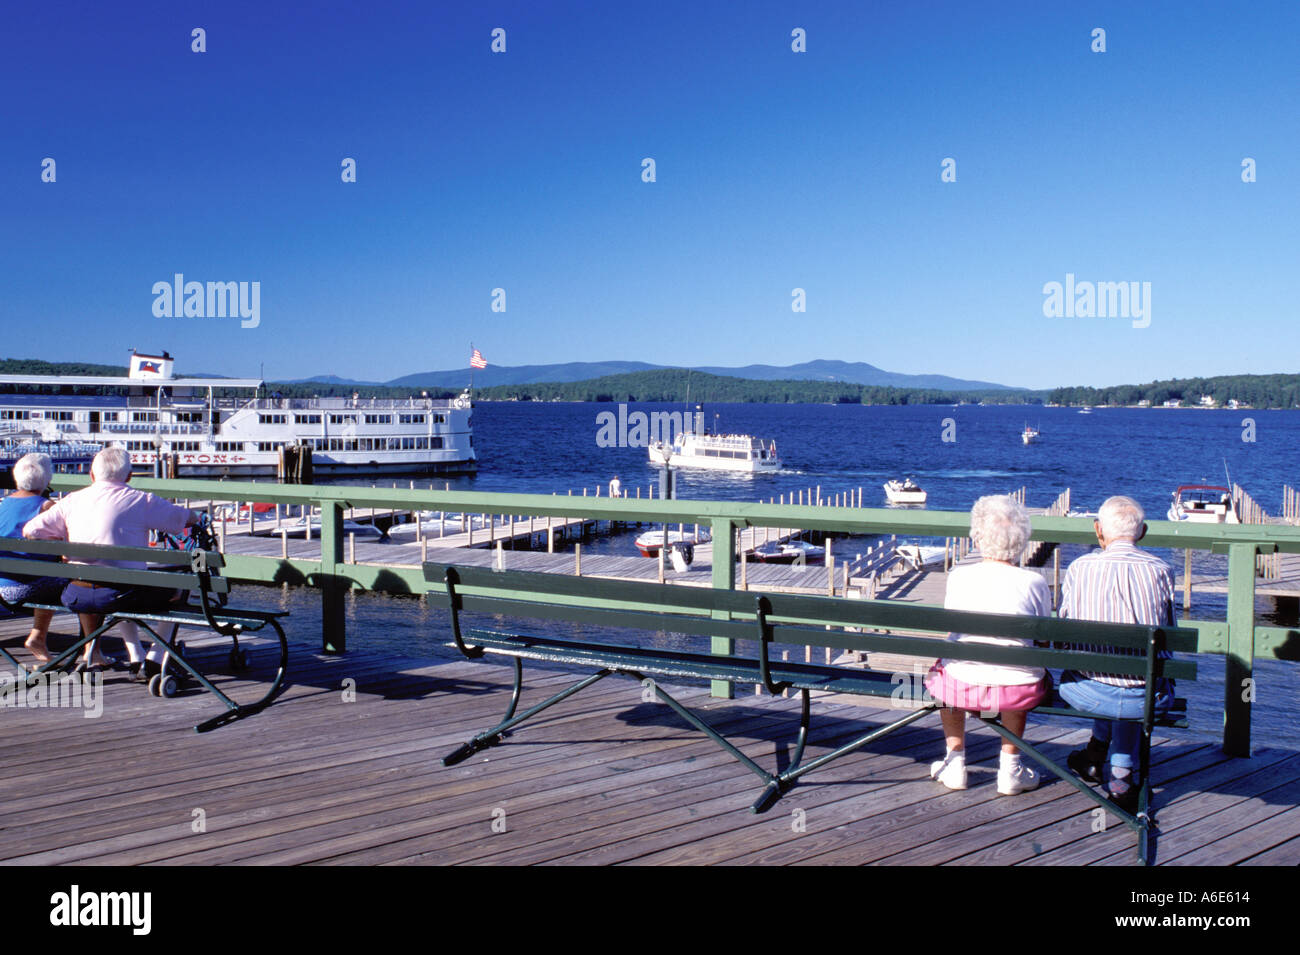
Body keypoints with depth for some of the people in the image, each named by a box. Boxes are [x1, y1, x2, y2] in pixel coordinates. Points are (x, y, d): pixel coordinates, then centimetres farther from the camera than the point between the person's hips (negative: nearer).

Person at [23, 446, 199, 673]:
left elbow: (30, 530, 7)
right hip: (119, 595, -4)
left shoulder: (72, 501, 8)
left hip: (75, 597, 5)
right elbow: (190, 518, 8)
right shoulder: (141, 501, -1)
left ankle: (91, 653, 36)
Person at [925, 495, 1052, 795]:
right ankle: (1009, 765, 31)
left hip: (961, 687, 1)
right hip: (1018, 691, 0)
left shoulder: (958, 577, 0)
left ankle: (955, 762, 35)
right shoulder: (1034, 582, -5)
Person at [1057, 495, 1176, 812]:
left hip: (1090, 694, 0)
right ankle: (1122, 774, 31)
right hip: (1150, 699, 0)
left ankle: (1096, 755, 44)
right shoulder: (1161, 570, -1)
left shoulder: (1079, 568, -2)